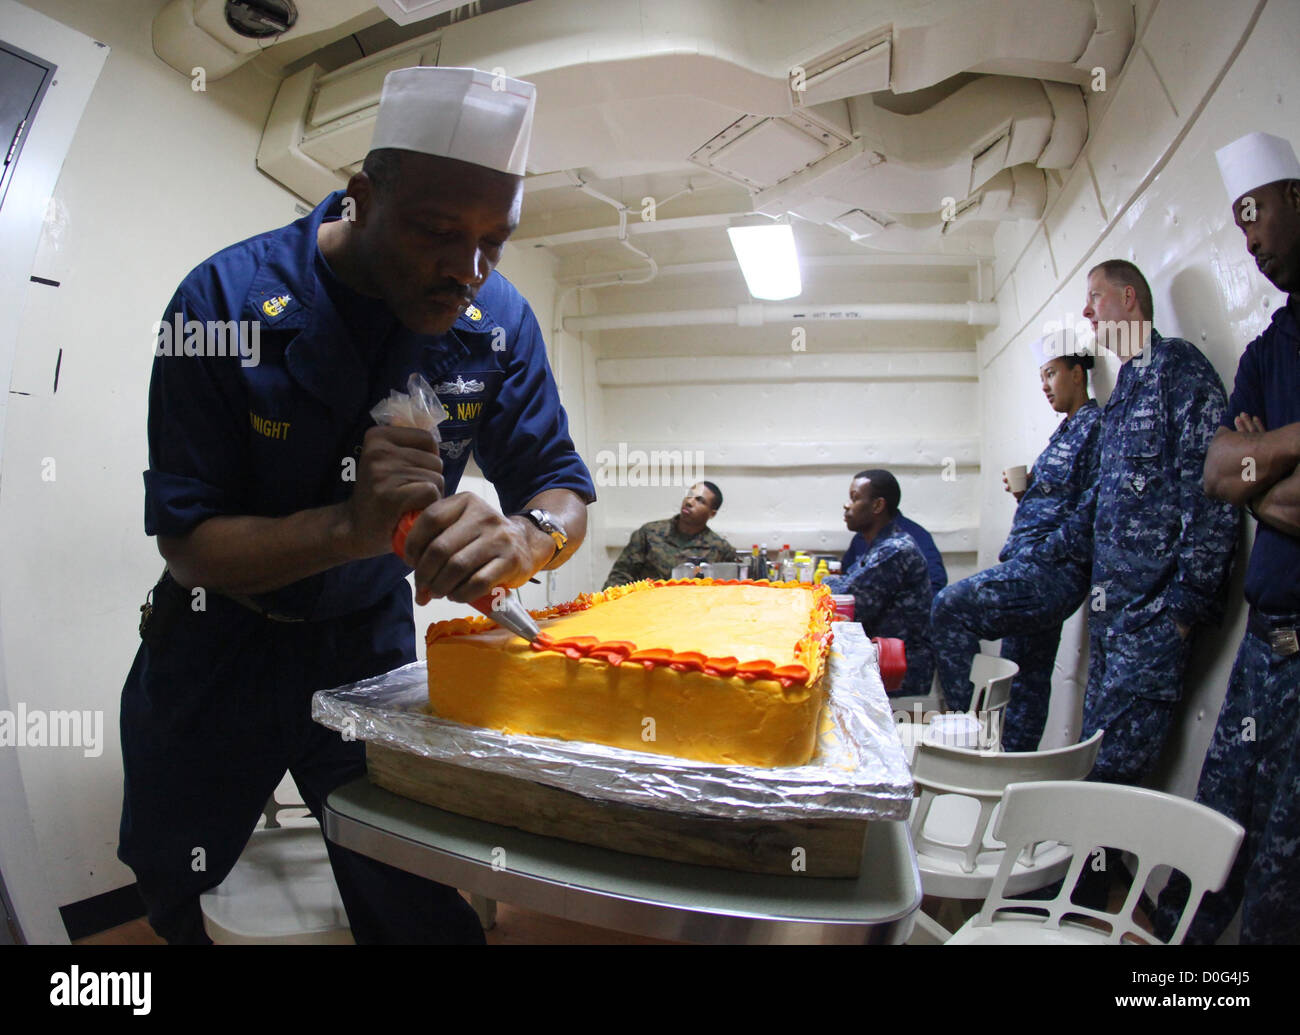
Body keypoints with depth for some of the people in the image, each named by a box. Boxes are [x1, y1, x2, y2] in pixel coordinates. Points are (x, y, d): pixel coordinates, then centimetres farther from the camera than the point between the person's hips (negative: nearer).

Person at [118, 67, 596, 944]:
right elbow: (186, 541, -21)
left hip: (368, 643, 1)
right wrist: (352, 527, -41)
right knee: (170, 889, 23)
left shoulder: (498, 319, -14)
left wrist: (523, 537, -38)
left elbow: (561, 488, -12)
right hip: (218, 646, 0)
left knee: (412, 904, 8)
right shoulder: (227, 301, -23)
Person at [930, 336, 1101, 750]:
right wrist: (1025, 492, 8)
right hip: (1037, 568, 10)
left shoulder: (1094, 425, -6)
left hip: (1052, 570, -10)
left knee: (949, 607, -18)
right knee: (1027, 678, 14)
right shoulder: (1065, 430, 22)